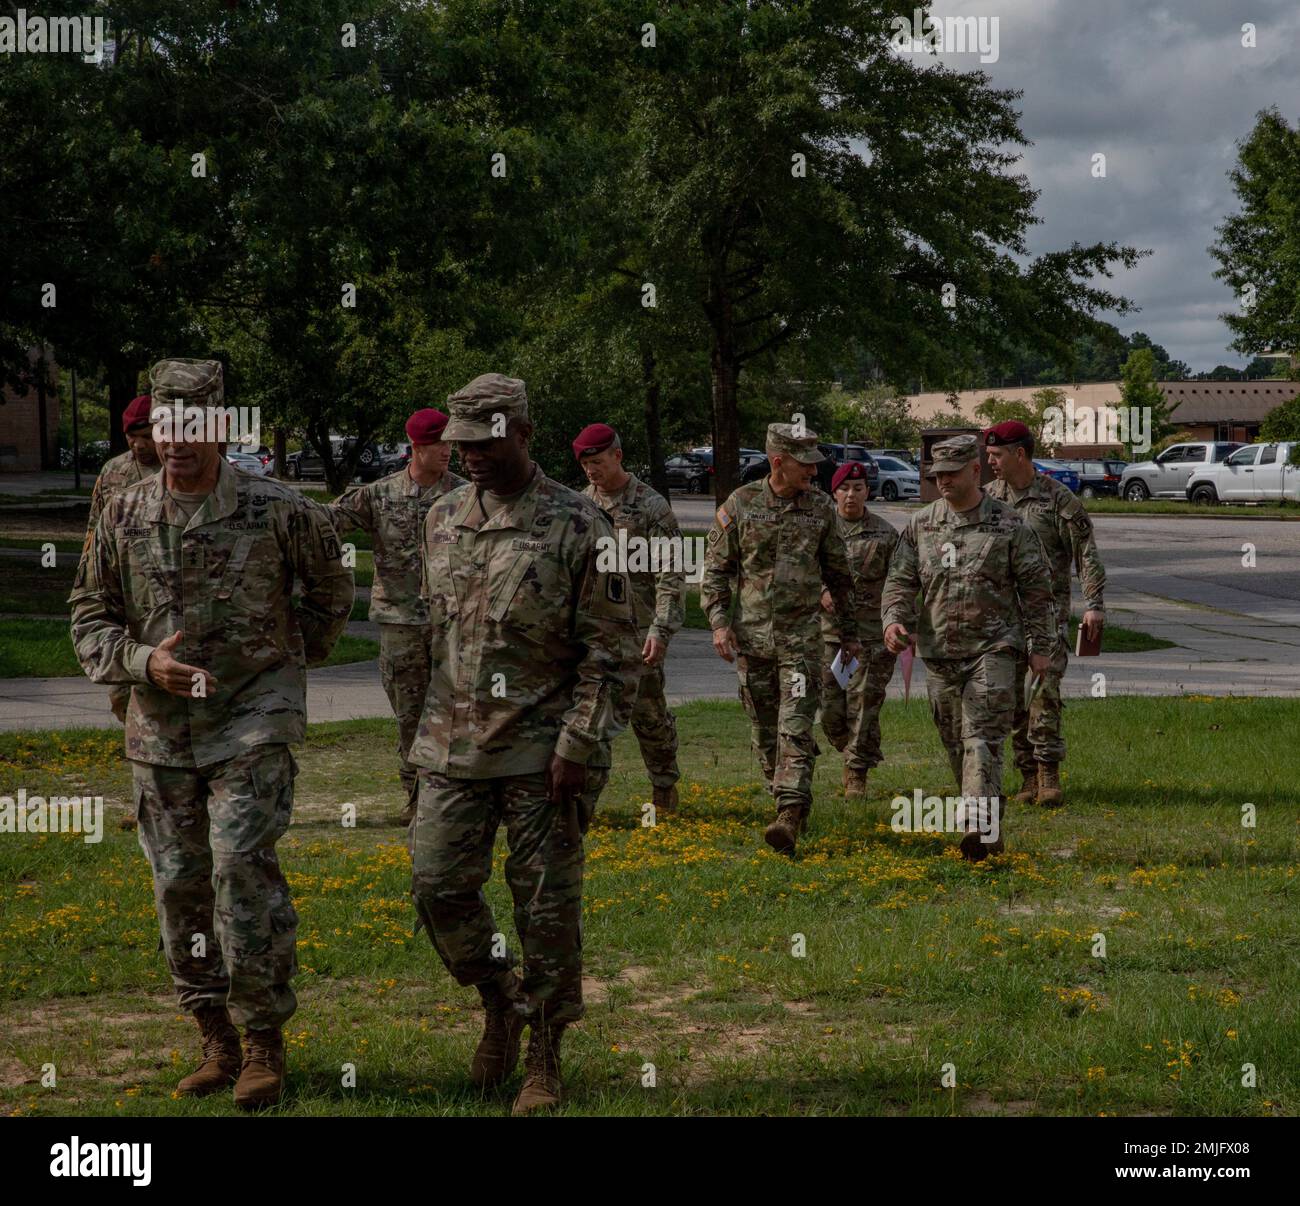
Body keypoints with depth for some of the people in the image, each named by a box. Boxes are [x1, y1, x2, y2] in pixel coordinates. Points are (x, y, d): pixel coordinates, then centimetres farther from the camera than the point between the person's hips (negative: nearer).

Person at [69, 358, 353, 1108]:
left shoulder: (278, 511, -7)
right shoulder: (124, 517, 0)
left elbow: (333, 589, 11)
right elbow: (91, 619, 6)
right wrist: (144, 662, -11)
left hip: (254, 722, -4)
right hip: (161, 732, 4)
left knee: (244, 870, -14)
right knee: (180, 885, 7)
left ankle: (267, 1042, -3)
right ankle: (219, 1042, 20)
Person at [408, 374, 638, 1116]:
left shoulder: (578, 527, -9)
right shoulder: (444, 519, 9)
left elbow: (613, 653, -9)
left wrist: (579, 746, -15)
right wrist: (431, 722, 19)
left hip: (542, 749, -5)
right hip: (453, 744, 5)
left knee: (547, 906, 0)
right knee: (439, 886, 1)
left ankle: (545, 1059, 13)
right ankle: (499, 1001, 26)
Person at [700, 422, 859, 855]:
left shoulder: (821, 508, 3)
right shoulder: (740, 504, -1)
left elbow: (838, 575, 12)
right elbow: (715, 569, 5)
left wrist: (850, 632, 15)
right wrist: (719, 622, -7)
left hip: (801, 637, -1)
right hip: (751, 637, 1)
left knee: (795, 729, -12)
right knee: (764, 730, 9)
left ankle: (790, 819, -19)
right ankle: (792, 802, 26)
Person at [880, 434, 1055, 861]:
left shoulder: (1008, 525, -2)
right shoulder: (920, 525, 8)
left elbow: (1036, 587, 2)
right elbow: (900, 580, 7)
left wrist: (1040, 646, 0)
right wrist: (894, 619, -13)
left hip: (992, 649, -4)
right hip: (940, 652, 5)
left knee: (982, 737, -16)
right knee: (955, 742, 10)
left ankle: (981, 826, -24)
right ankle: (989, 832, 23)